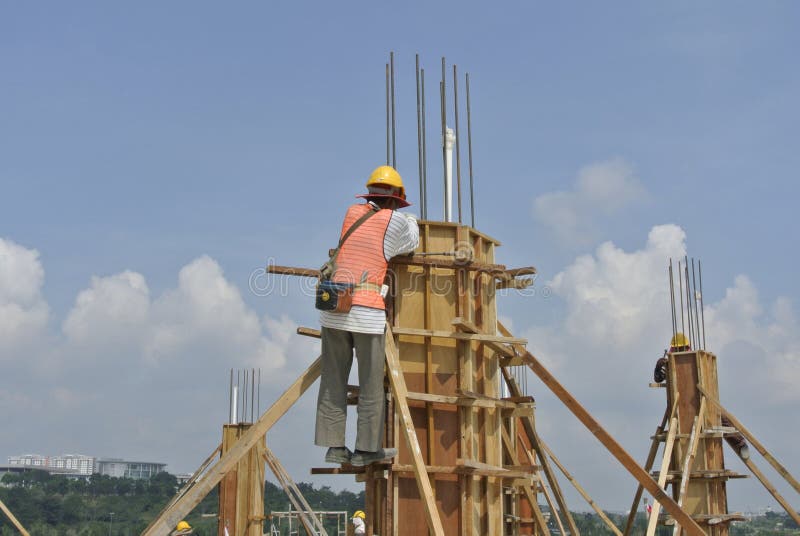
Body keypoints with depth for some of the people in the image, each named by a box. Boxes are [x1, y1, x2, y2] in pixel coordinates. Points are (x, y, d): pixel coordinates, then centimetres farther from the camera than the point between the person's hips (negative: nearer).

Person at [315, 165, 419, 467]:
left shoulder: (353, 212, 13)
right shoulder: (395, 221, 2)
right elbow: (412, 244, 21)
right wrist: (412, 223, 40)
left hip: (333, 307, 4)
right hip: (367, 311, -4)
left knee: (333, 381, 7)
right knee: (371, 384, 5)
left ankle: (334, 447, 9)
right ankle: (366, 449, 8)